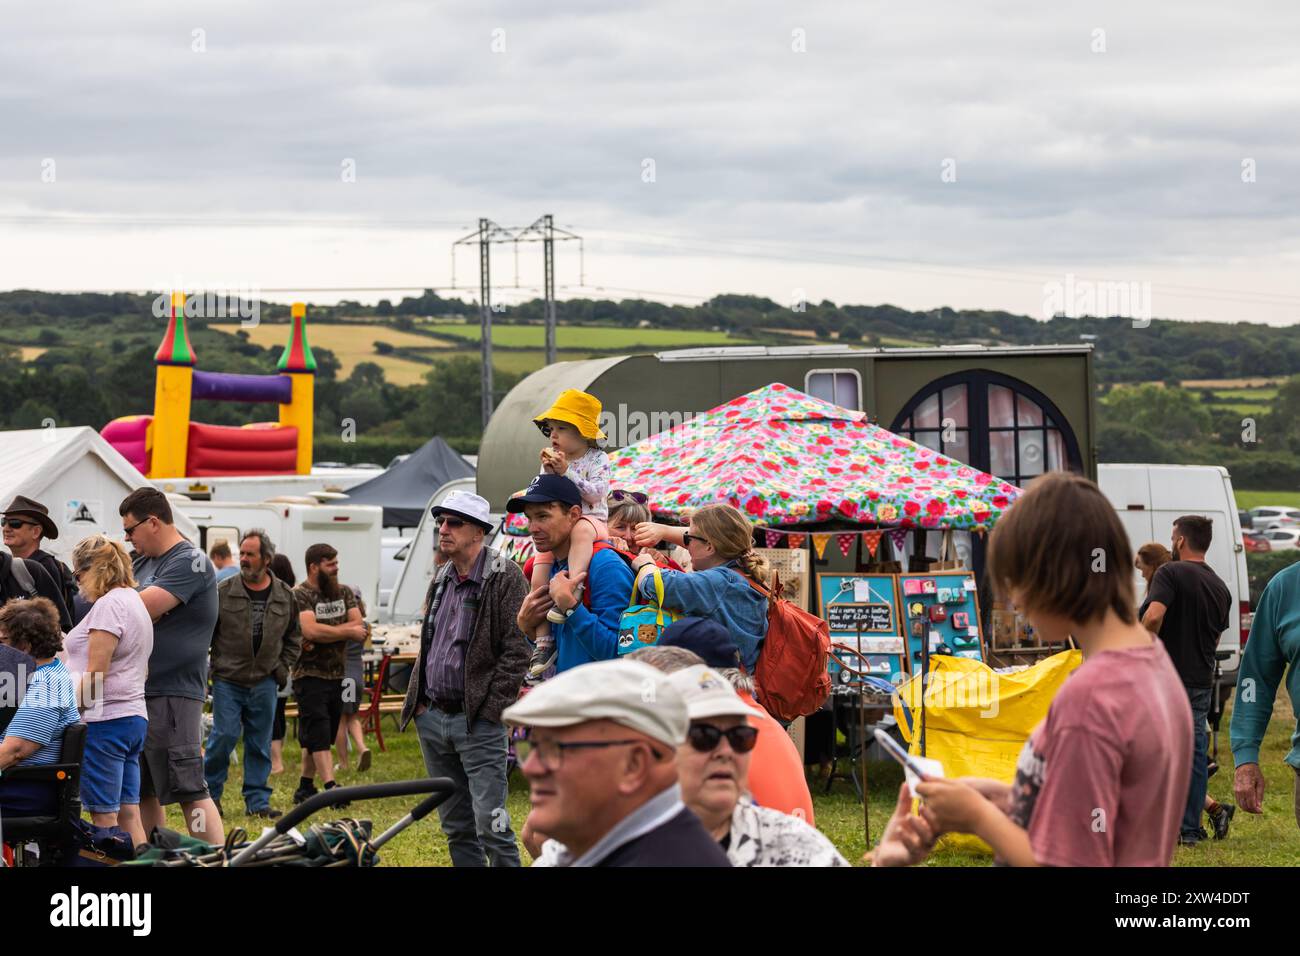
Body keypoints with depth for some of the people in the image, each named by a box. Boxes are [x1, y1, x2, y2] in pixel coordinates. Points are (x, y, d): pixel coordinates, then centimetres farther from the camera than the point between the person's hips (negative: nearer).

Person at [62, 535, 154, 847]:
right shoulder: (135, 600, 19)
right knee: (128, 815, 7)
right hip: (135, 716, 10)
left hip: (105, 720, -10)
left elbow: (94, 674, -16)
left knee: (104, 817, -7)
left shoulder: (109, 605, -11)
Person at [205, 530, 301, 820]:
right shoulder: (223, 592, -2)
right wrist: (215, 666, -4)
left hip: (264, 683, 2)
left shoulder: (285, 596, 6)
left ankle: (257, 801, 12)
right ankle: (209, 793, 10)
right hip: (227, 680, -2)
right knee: (224, 735, -7)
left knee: (260, 742, 6)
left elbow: (294, 638, 17)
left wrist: (283, 668, 7)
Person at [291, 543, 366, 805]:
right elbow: (311, 630, -23)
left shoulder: (343, 593, 12)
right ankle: (330, 788, -20)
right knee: (318, 734, -12)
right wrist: (347, 631, -11)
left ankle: (305, 787, 20)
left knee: (319, 736, 11)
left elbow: (360, 626, 1)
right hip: (310, 675, -7)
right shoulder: (300, 595, -9)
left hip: (337, 674, 7)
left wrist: (327, 633, -15)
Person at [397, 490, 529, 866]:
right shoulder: (441, 578, 14)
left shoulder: (505, 577, -9)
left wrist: (490, 709, -16)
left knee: (491, 826, -11)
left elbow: (517, 650, -13)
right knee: (456, 828, 11)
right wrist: (416, 700, 13)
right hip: (432, 719, 7)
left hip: (478, 723, -7)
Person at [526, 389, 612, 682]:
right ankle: (543, 641, -6)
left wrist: (567, 472, -20)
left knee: (581, 530, -42)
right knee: (538, 580, -11)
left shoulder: (597, 459, -1)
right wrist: (548, 473, -10)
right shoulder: (552, 461, 13)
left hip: (590, 520, -5)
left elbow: (596, 492, -15)